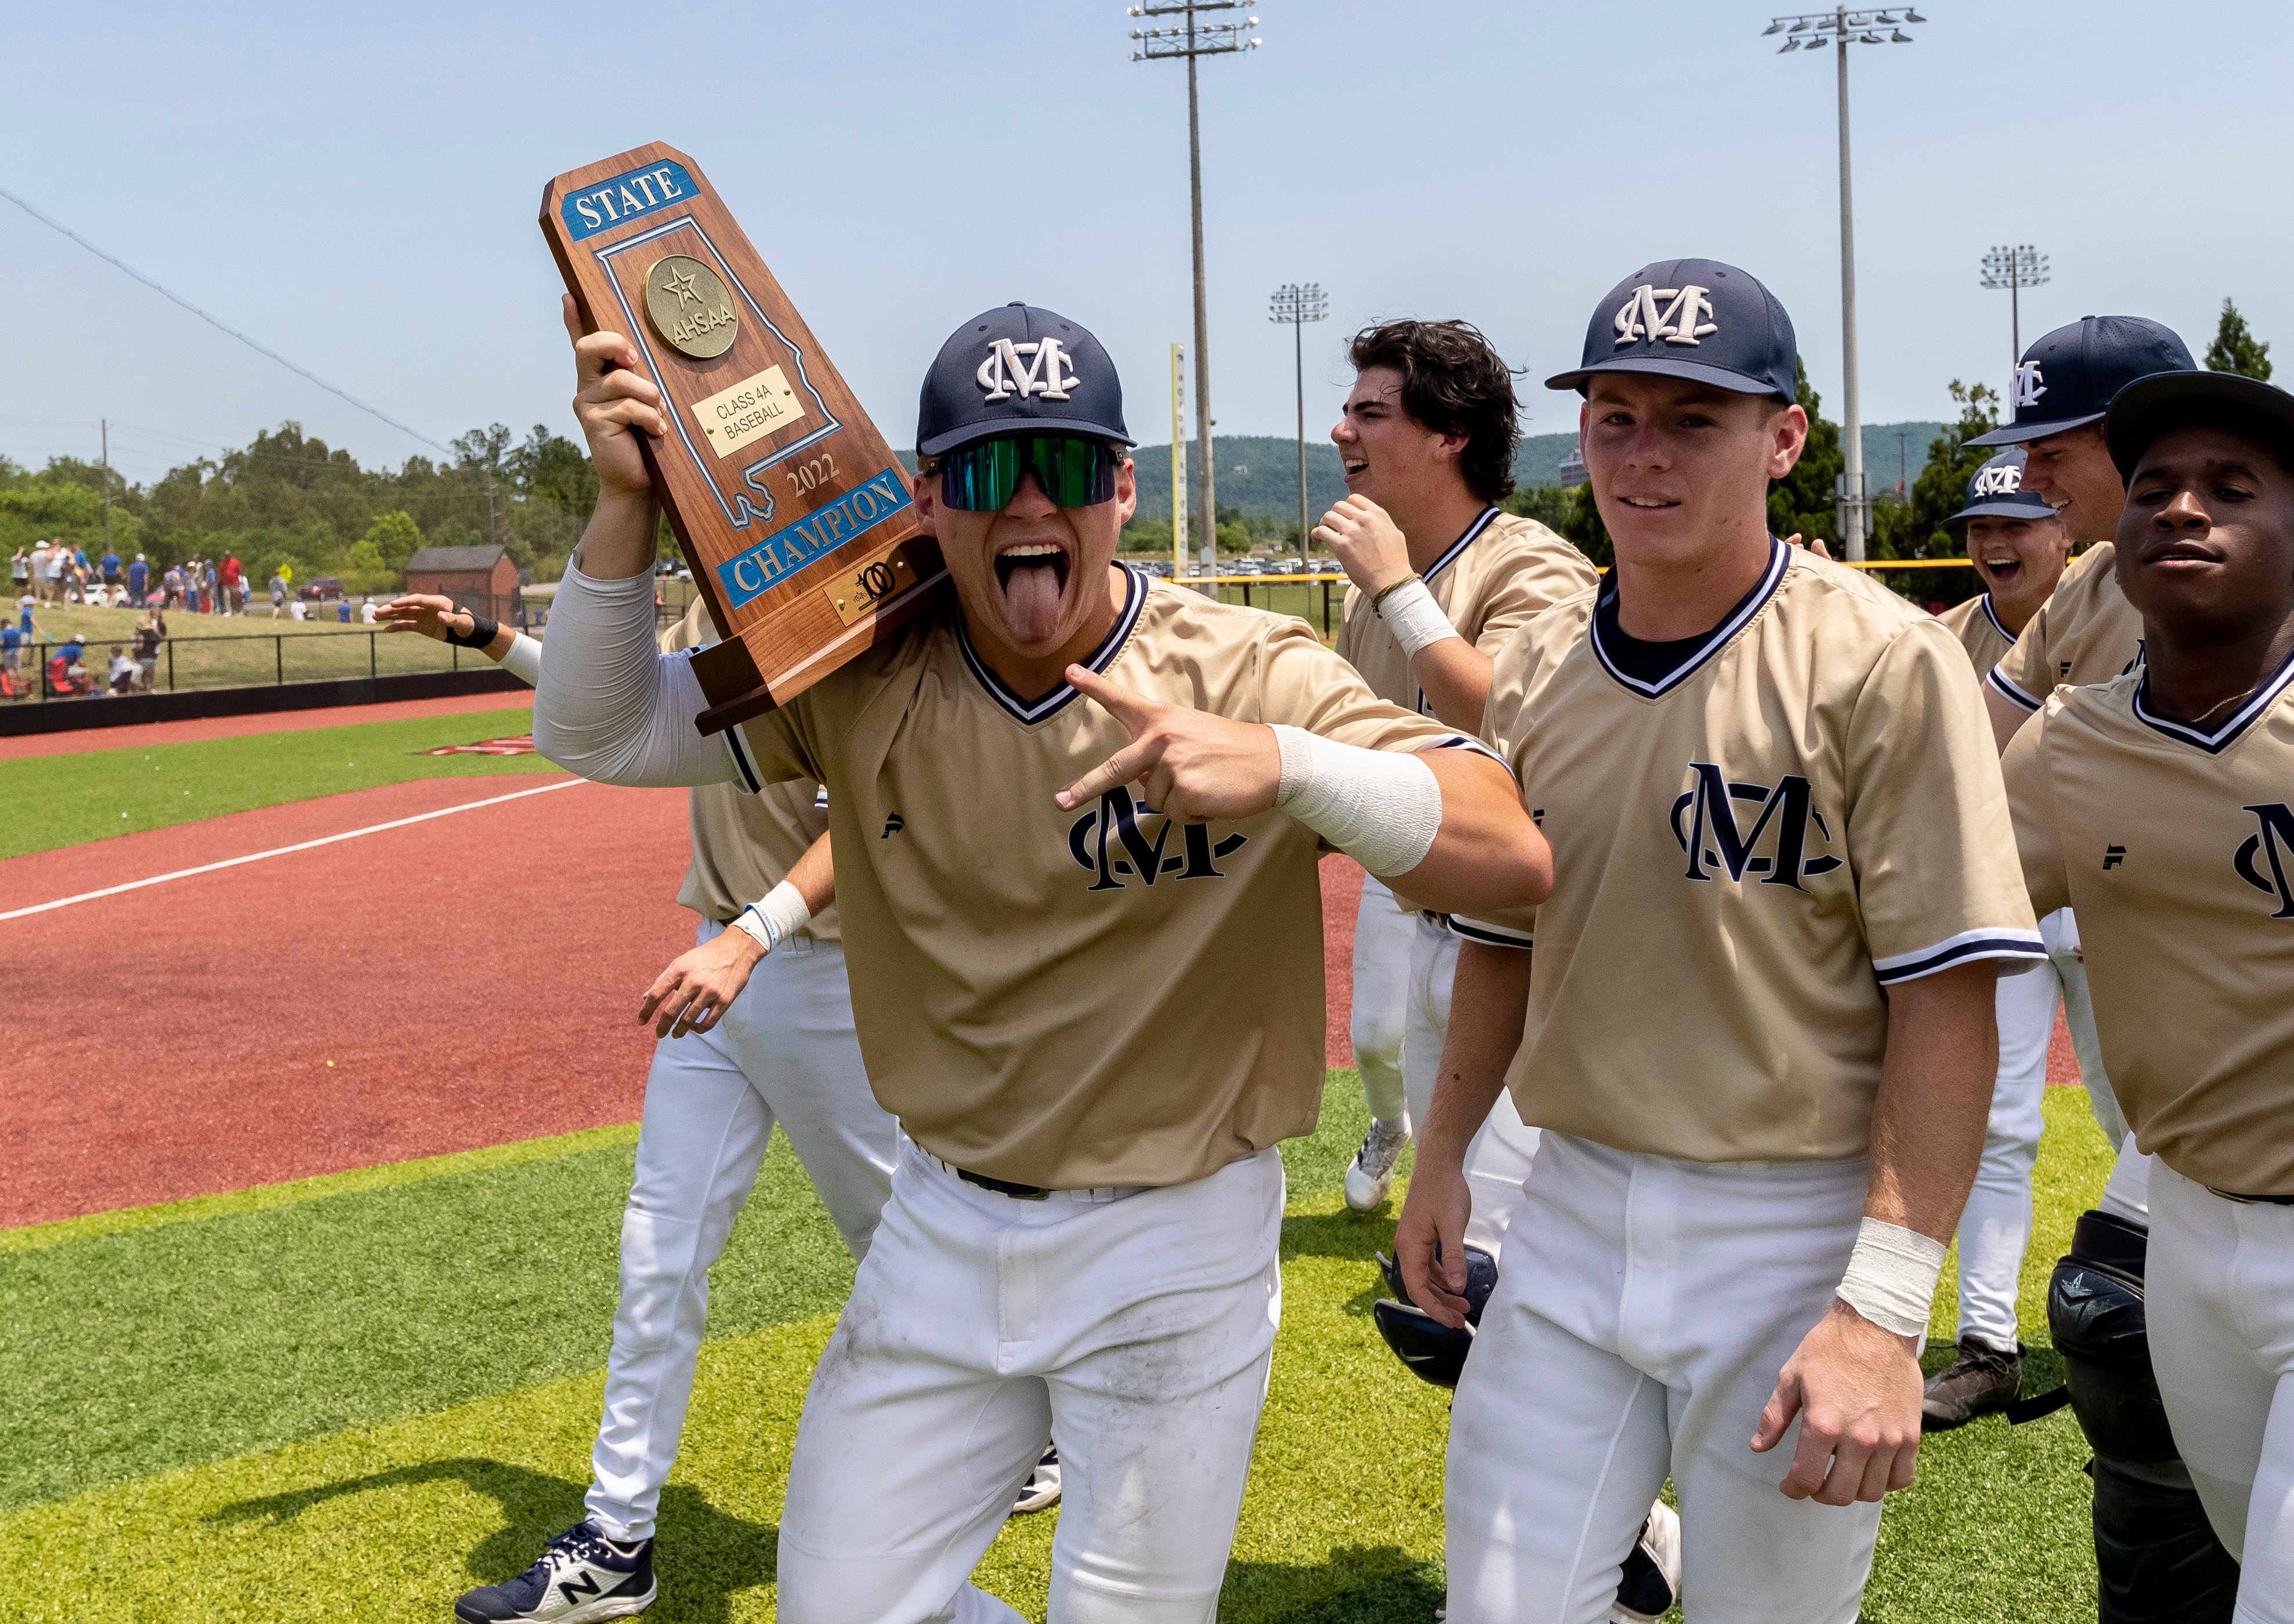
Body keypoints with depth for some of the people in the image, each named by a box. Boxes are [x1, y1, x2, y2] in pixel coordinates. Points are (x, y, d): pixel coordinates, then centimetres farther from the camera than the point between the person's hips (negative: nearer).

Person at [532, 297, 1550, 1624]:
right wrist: (629, 508, -18)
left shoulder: (1250, 674, -16)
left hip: (1174, 1242, -3)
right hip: (943, 1226, 4)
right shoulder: (865, 680, -5)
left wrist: (1280, 762, -41)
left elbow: (1517, 861, -25)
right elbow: (599, 732, -2)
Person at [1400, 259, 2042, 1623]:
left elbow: (1945, 999, -16)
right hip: (1574, 1216, 5)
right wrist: (1444, 1155, 15)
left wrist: (1886, 1308, -20)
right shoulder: (1540, 668, 5)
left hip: (1793, 1230, -5)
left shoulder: (1881, 663, -13)